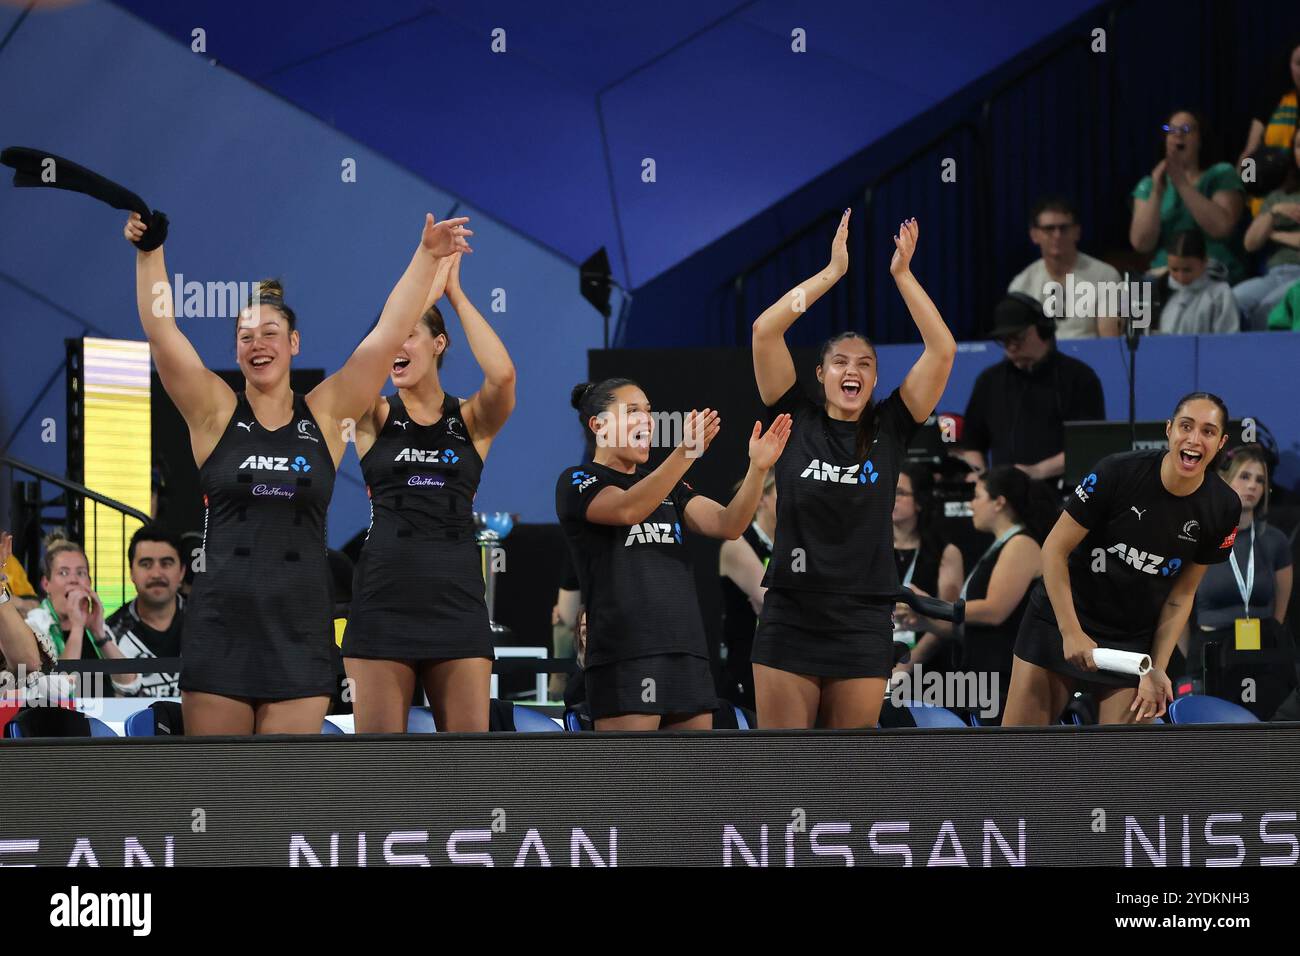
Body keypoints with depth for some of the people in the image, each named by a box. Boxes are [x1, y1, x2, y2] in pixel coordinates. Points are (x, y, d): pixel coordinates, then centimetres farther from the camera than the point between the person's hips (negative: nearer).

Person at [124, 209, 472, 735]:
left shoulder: (324, 415, 6)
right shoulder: (216, 413, 4)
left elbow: (388, 335, 3)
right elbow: (160, 331, -5)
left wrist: (426, 256, -1)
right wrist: (149, 253, -14)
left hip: (299, 632, 1)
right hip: (220, 628, -1)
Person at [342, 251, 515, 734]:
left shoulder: (471, 420, 7)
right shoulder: (376, 417, 7)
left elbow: (502, 374, -14)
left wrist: (456, 294, -5)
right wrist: (426, 290, -7)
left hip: (456, 599, 0)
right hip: (383, 599, 0)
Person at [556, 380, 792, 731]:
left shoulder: (670, 488, 21)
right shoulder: (577, 482, 0)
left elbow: (727, 524, 6)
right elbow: (628, 509, -21)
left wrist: (757, 468, -11)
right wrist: (685, 452, -33)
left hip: (688, 651, 7)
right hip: (625, 658, -7)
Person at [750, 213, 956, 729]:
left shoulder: (889, 429, 6)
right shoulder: (797, 420, 4)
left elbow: (942, 349, -2)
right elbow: (765, 330, -5)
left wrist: (901, 274, -3)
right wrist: (834, 271, -4)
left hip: (863, 624, 1)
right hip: (790, 617, -1)